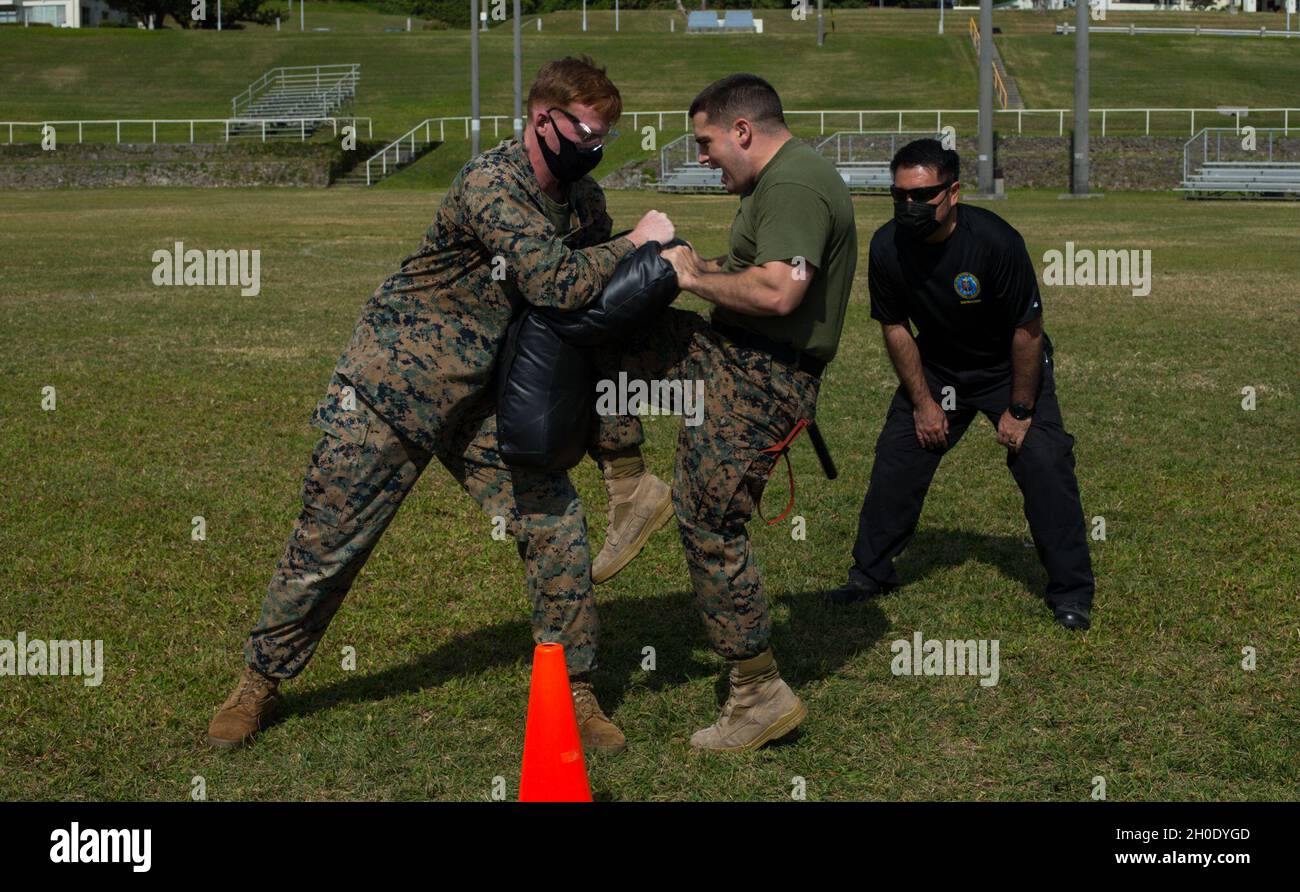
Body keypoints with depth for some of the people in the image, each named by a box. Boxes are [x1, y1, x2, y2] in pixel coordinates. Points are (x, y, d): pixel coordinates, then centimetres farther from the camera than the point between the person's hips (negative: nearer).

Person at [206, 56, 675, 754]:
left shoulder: (582, 199, 1)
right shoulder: (490, 182, -24)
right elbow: (555, 285, -33)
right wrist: (635, 243, -21)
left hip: (485, 401, 6)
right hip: (390, 387, -6)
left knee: (556, 527, -5)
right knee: (327, 542, 4)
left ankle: (571, 693, 10)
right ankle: (260, 683, 23)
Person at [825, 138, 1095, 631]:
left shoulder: (995, 240, -31)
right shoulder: (887, 246, -19)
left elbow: (1027, 331, -21)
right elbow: (895, 328, -4)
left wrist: (1019, 410, -15)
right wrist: (923, 402, -4)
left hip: (1008, 368, -3)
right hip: (936, 368, 4)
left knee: (1043, 462, -14)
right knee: (895, 459, 0)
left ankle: (1071, 593, -2)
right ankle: (870, 574, 18)